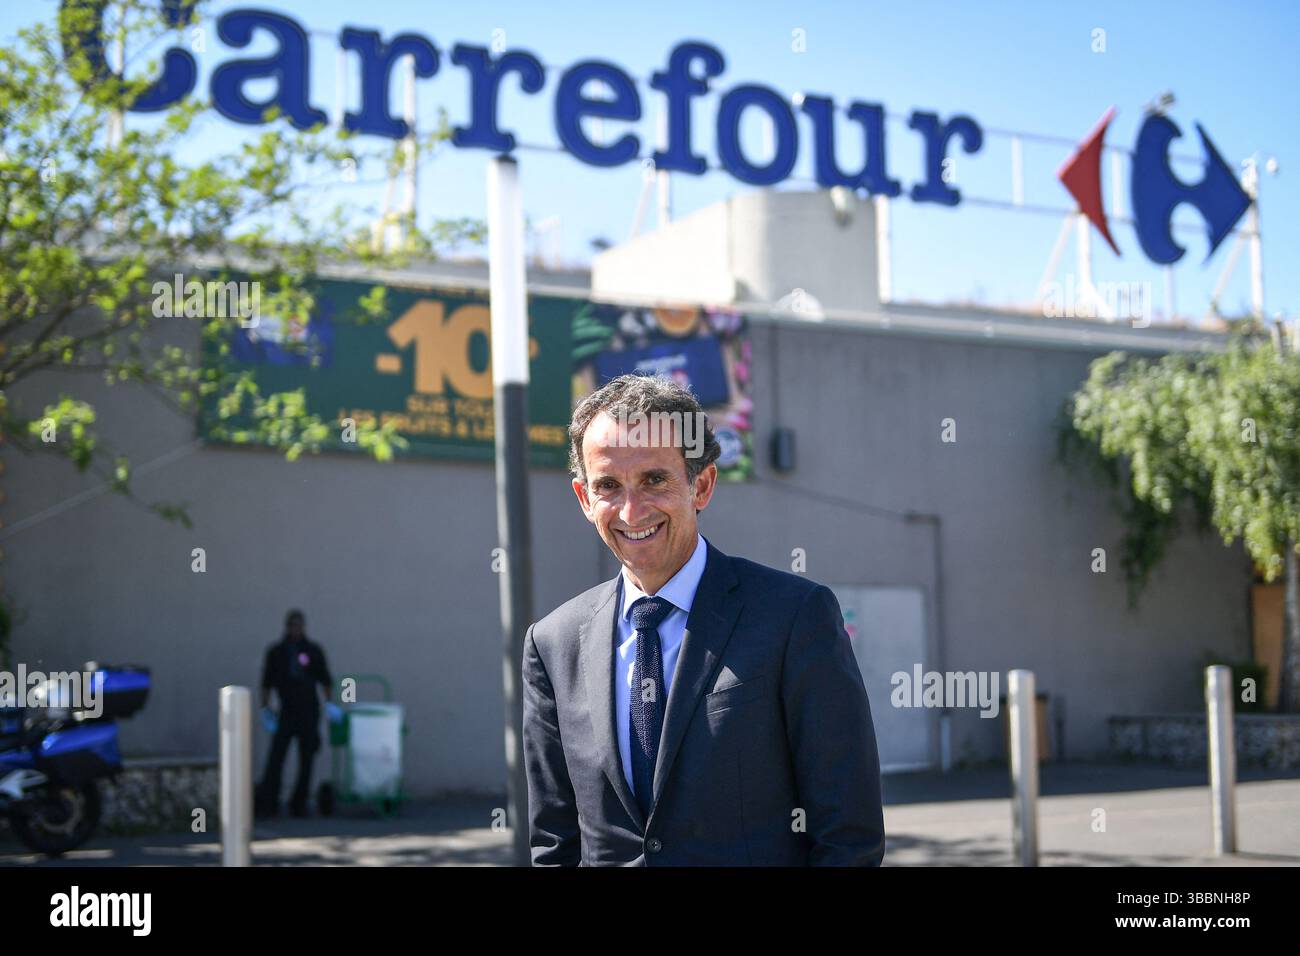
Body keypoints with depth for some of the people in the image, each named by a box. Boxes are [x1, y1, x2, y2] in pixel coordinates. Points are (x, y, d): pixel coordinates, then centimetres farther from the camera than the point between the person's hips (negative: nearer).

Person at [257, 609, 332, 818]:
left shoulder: (313, 650, 4)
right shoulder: (275, 651, 4)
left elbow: (325, 680, 6)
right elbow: (267, 682, 6)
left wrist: (328, 703, -4)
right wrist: (265, 708, 0)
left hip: (309, 711, 0)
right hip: (286, 712, 0)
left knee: (306, 760, 3)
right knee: (276, 757, -10)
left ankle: (299, 804, 10)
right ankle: (267, 803, -9)